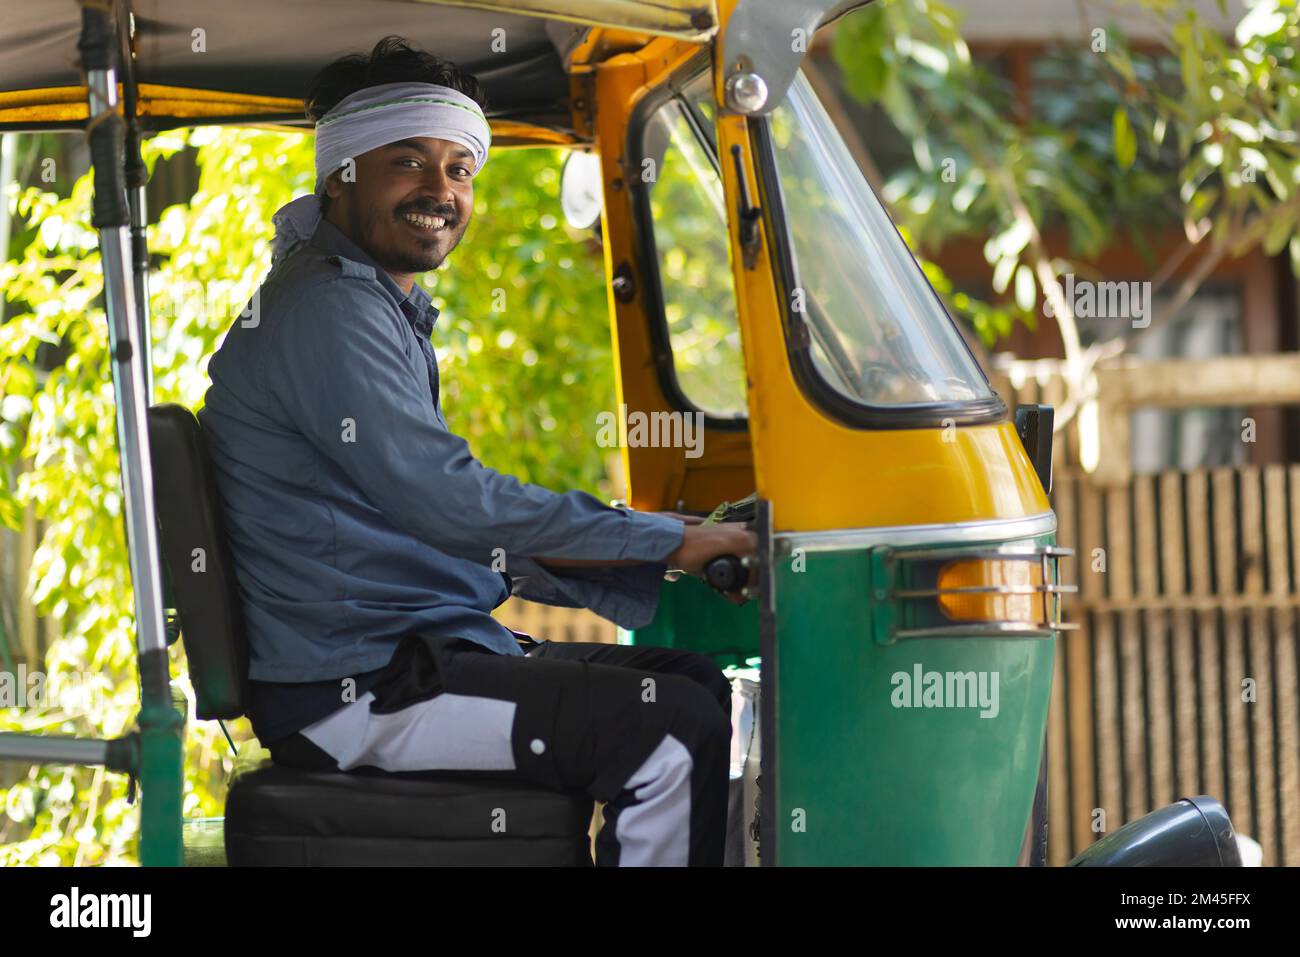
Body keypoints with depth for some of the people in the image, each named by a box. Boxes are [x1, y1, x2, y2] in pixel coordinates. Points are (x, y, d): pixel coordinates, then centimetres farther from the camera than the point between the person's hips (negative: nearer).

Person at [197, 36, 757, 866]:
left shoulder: (381, 311, 21)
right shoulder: (327, 313, -15)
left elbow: (449, 525, 21)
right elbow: (449, 503, -21)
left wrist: (656, 579, 10)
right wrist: (668, 542, -14)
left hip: (416, 653, 11)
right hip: (349, 695, -11)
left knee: (696, 682, 14)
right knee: (674, 731, -20)